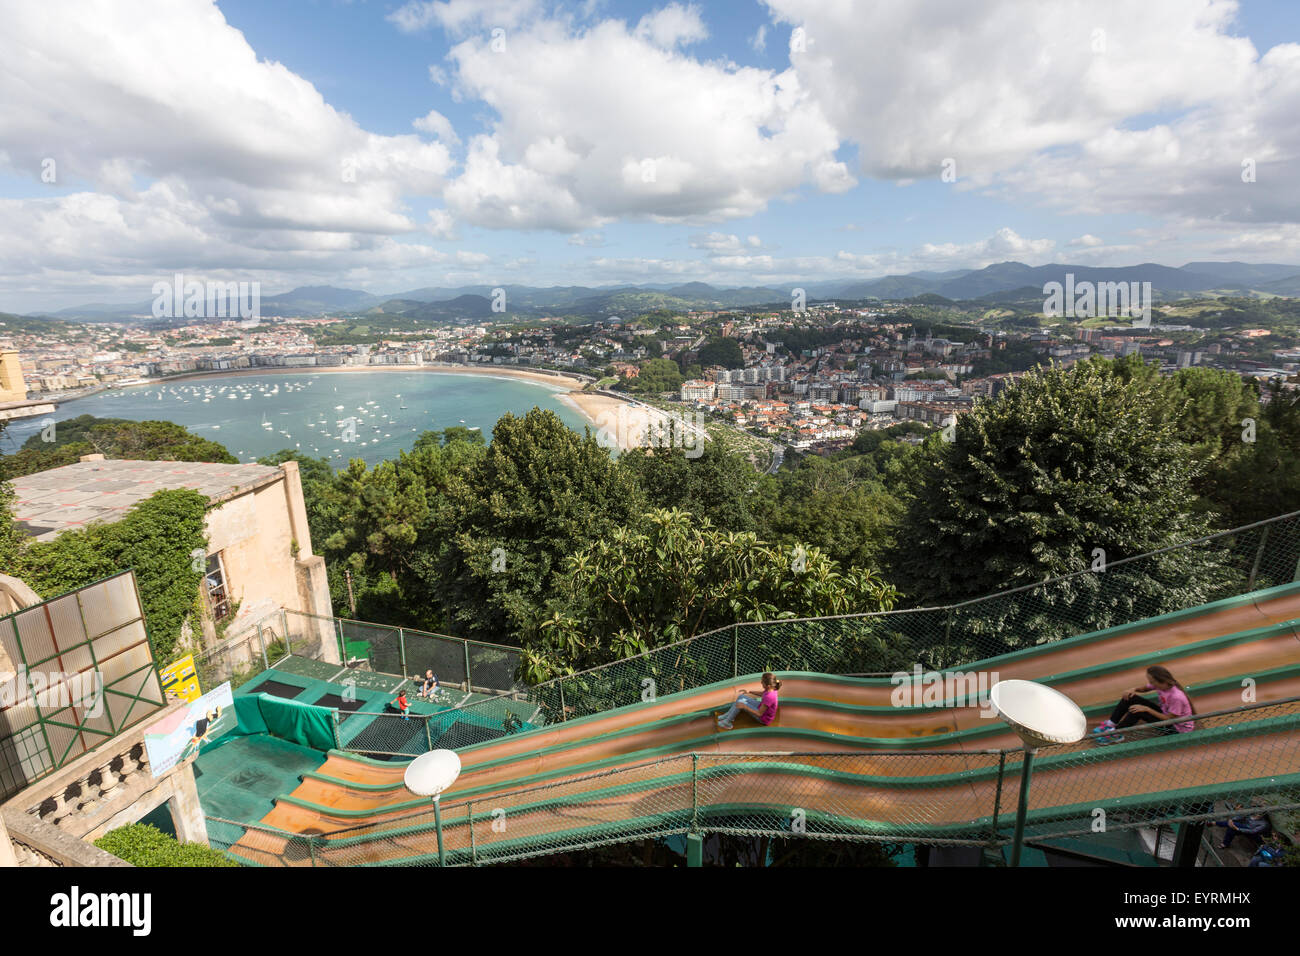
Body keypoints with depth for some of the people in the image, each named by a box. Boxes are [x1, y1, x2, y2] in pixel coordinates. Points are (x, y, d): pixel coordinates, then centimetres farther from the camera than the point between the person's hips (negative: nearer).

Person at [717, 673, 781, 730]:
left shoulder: (769, 697, -39)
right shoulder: (772, 688, -13)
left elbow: (759, 713, -28)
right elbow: (762, 693, 12)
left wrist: (744, 706, -28)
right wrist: (750, 692, 8)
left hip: (763, 718, -8)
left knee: (740, 702, -15)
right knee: (741, 697, 4)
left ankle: (727, 721, 2)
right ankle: (728, 715, 14)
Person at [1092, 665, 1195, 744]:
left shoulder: (1177, 697, -35)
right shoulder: (1161, 684, -14)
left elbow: (1169, 718, -26)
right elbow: (1144, 688, 5)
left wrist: (1146, 709, -28)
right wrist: (1134, 689, -16)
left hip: (1178, 728, -8)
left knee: (1138, 711, -29)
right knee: (1130, 697, -10)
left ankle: (1115, 734, -14)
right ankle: (1110, 724, -6)